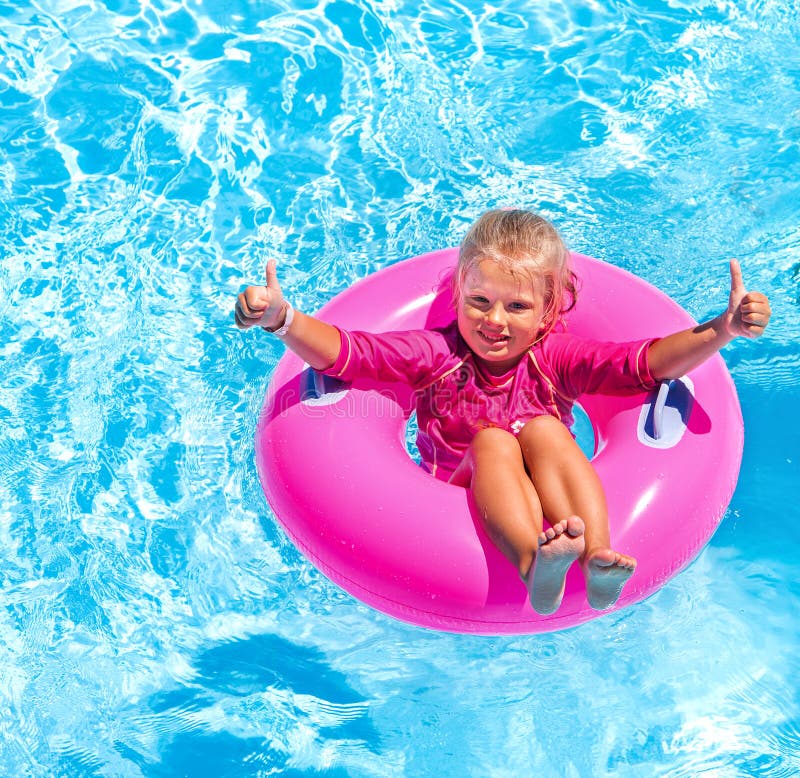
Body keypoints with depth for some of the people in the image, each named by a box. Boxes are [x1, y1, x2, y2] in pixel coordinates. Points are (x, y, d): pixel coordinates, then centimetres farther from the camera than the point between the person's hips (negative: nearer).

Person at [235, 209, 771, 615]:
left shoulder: (554, 356, 3)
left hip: (552, 503, 1)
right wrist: (282, 319, -27)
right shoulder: (435, 353, 1)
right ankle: (534, 566, -55)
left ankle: (597, 555, -45)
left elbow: (646, 362, -10)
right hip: (458, 508, 0)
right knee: (491, 438, -28)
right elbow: (342, 351, -9)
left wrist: (720, 331, -25)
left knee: (542, 428, -24)